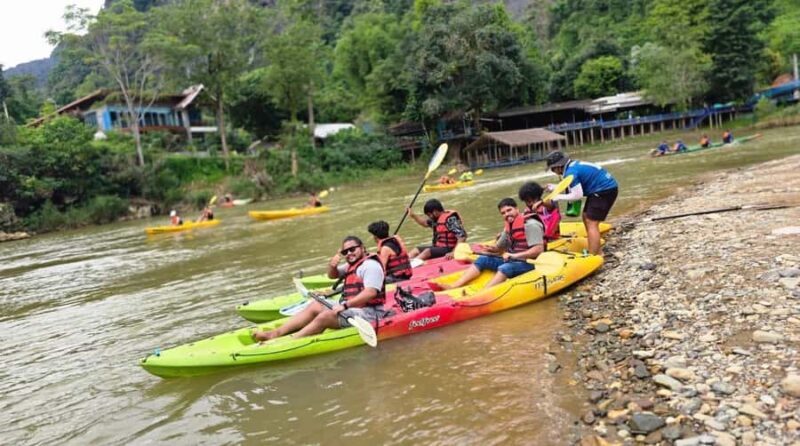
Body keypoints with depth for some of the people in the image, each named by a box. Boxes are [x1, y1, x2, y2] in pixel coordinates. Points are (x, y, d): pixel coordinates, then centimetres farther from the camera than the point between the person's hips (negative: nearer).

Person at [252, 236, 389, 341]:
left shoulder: (370, 265, -11)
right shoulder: (353, 265, 20)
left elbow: (371, 293, -24)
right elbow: (332, 275, 28)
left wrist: (345, 305, -27)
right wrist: (332, 265, 4)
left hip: (368, 313, -10)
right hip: (351, 308, 10)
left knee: (325, 316, -25)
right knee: (315, 306, 0)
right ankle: (276, 333, -8)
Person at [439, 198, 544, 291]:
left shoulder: (530, 224, -15)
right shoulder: (509, 226, 11)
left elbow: (539, 249, -24)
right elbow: (500, 248, 18)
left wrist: (514, 255, -26)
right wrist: (492, 249, -6)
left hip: (528, 263, -8)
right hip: (511, 260, 8)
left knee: (504, 268, -34)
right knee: (482, 259, -2)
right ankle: (453, 286, -16)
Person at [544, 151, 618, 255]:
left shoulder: (570, 172, -19)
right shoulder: (573, 165, 9)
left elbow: (577, 195, -19)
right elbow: (576, 187, 17)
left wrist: (558, 197, -10)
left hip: (605, 189, -10)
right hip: (605, 187, 10)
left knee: (591, 223, -11)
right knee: (586, 217, 14)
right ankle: (596, 252, 20)